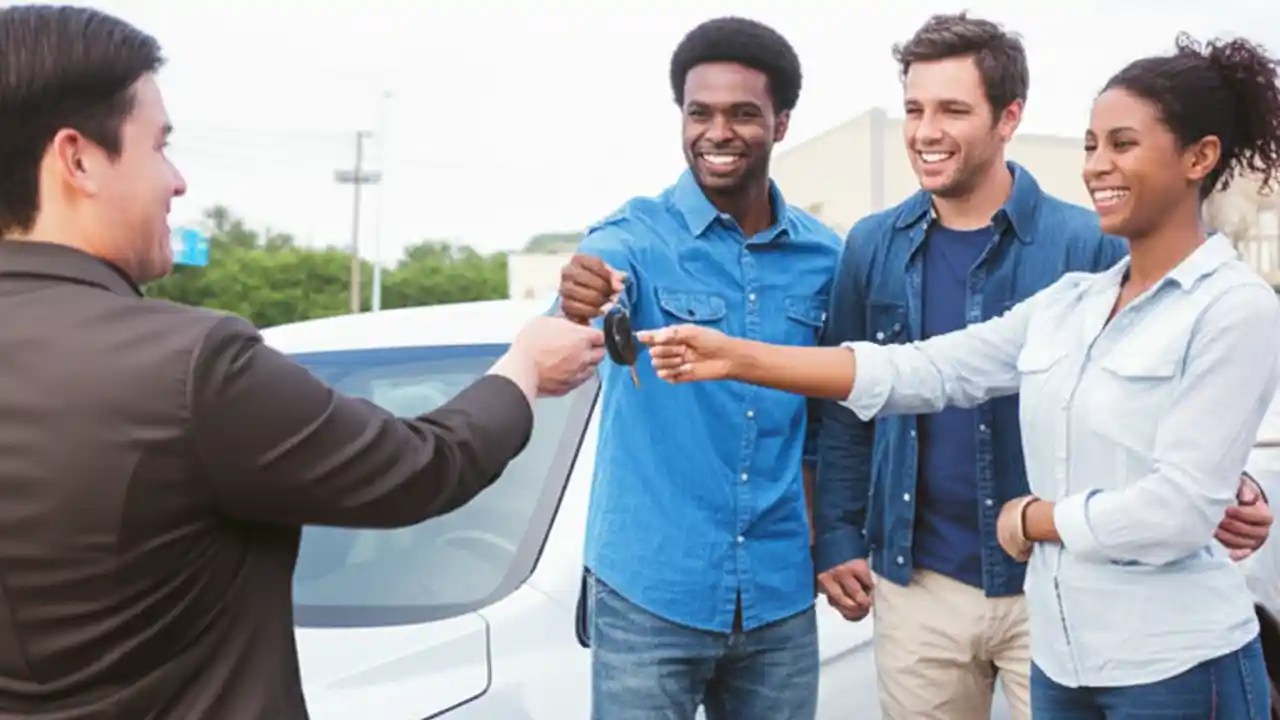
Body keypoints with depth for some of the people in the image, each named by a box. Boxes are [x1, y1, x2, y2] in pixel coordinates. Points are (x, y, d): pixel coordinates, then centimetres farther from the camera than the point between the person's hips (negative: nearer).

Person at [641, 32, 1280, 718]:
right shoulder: (1069, 302, 8)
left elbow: (1180, 508, -18)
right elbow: (921, 370, 0)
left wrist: (1031, 518, -5)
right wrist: (736, 357, -6)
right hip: (1061, 657, 6)